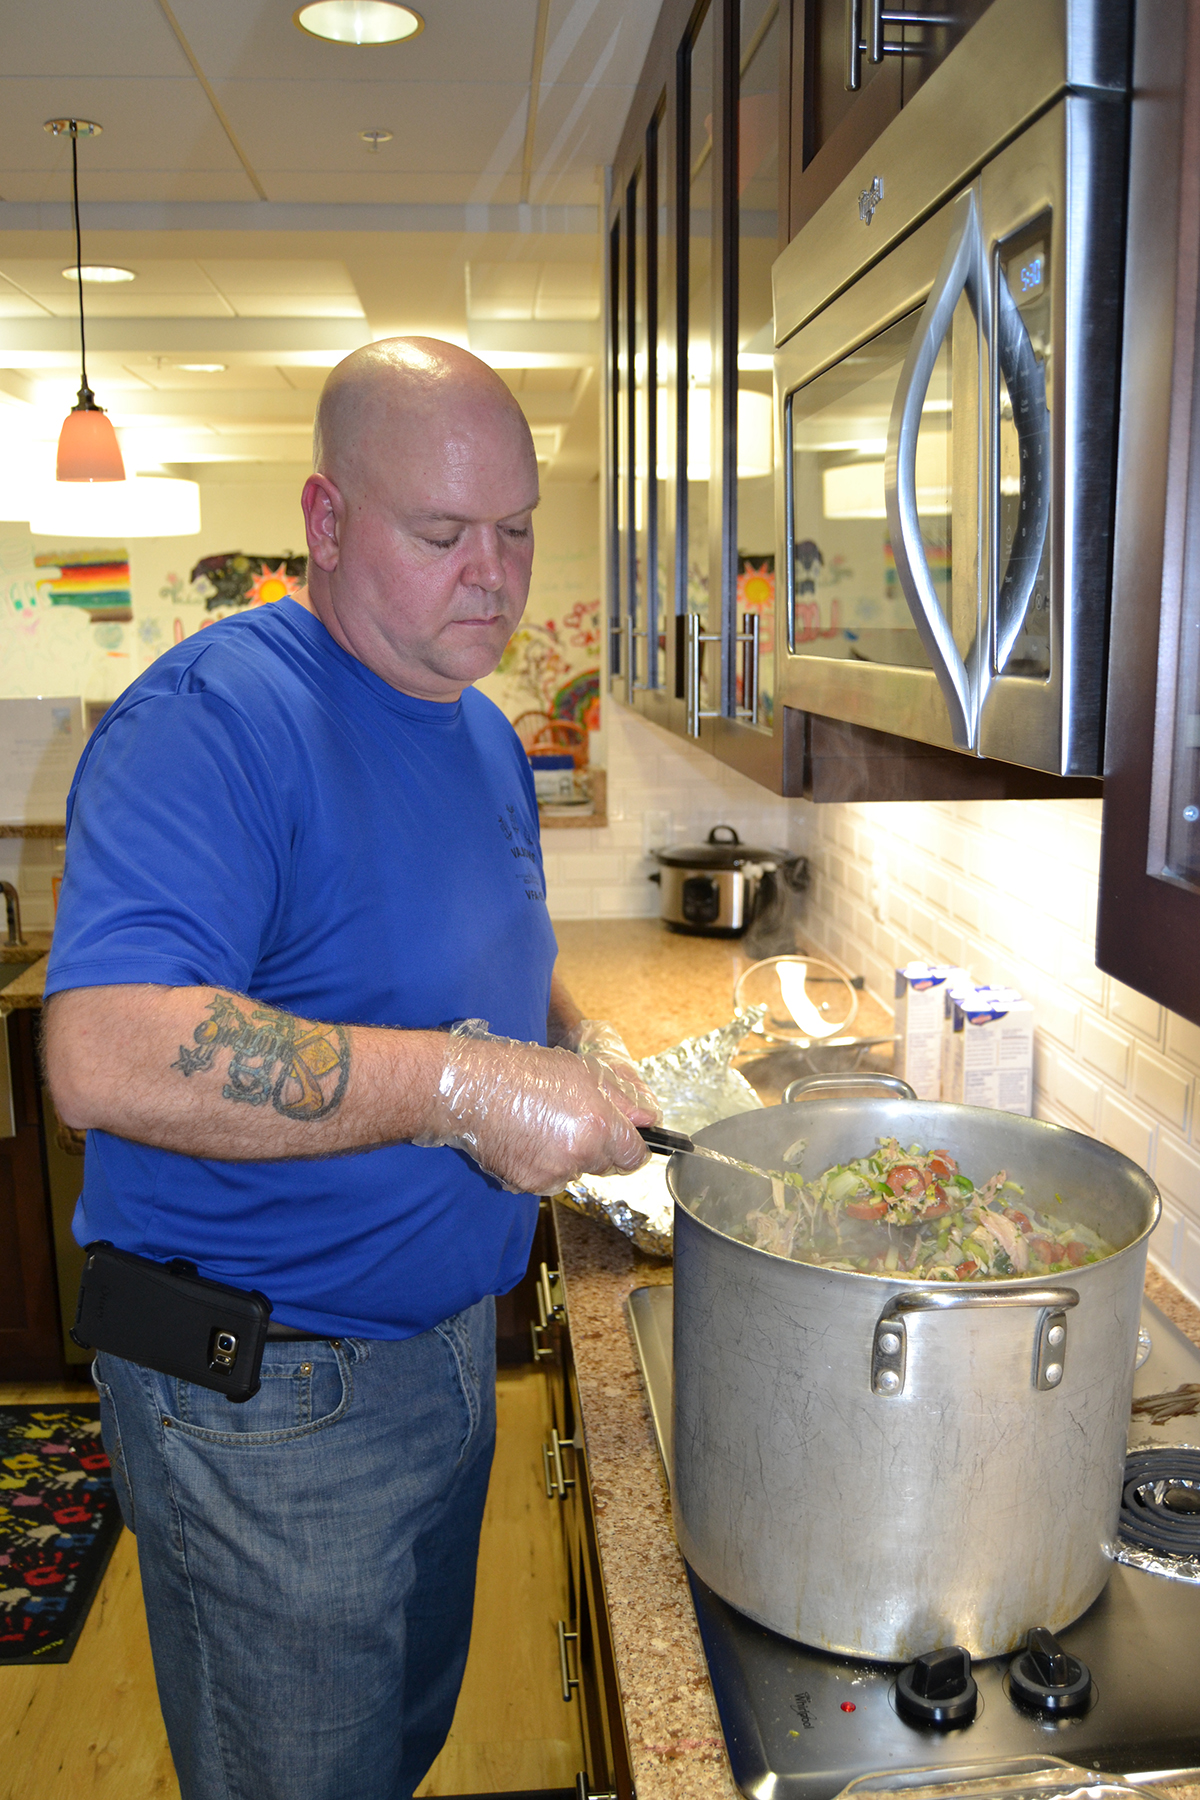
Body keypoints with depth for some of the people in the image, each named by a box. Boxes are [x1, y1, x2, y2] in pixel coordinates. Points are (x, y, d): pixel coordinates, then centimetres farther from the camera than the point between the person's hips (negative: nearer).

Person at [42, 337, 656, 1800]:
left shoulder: (484, 735, 6)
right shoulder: (215, 717, -22)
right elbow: (104, 1053, -34)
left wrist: (578, 1053, -2)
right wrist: (460, 1083, -36)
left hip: (447, 1337, 8)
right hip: (268, 1401, -8)